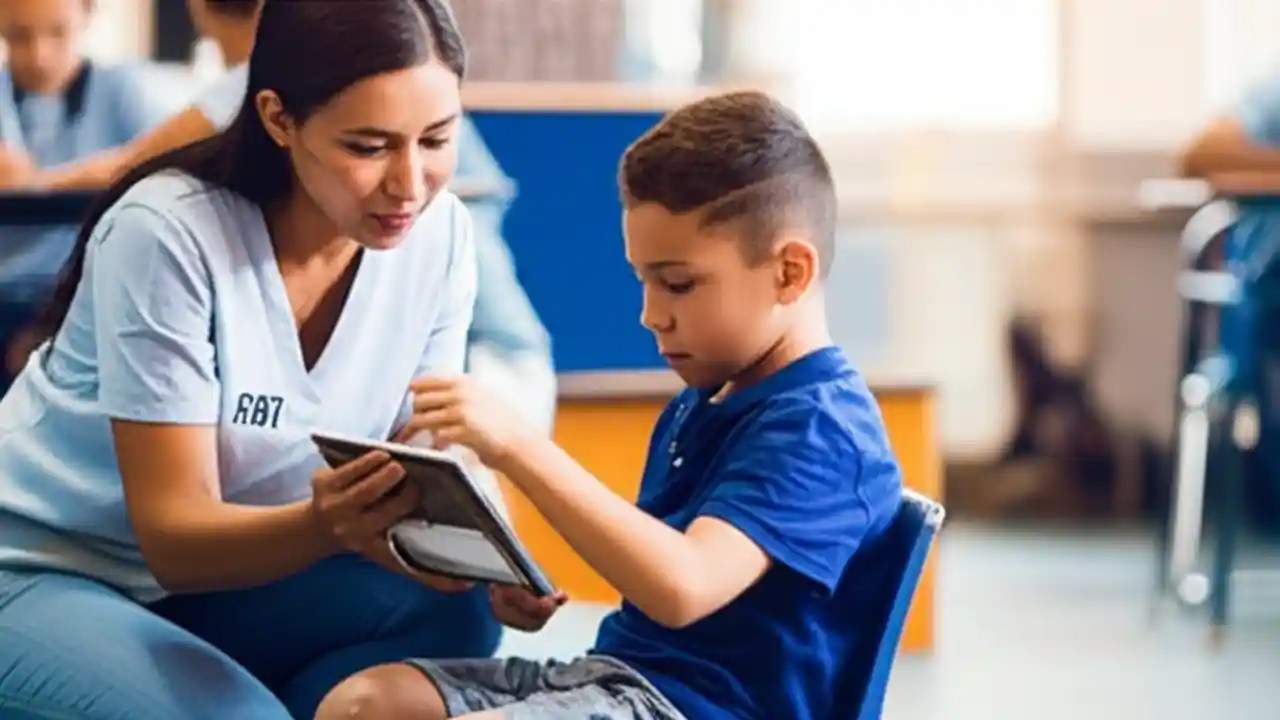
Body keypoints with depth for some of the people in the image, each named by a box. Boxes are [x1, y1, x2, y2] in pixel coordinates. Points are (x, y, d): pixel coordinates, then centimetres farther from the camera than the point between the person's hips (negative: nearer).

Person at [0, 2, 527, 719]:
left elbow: (420, 474, -6)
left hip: (227, 572, 6)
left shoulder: (439, 233, -9)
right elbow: (173, 533, -24)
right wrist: (324, 524, -45)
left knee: (451, 613, -20)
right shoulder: (168, 233, -24)